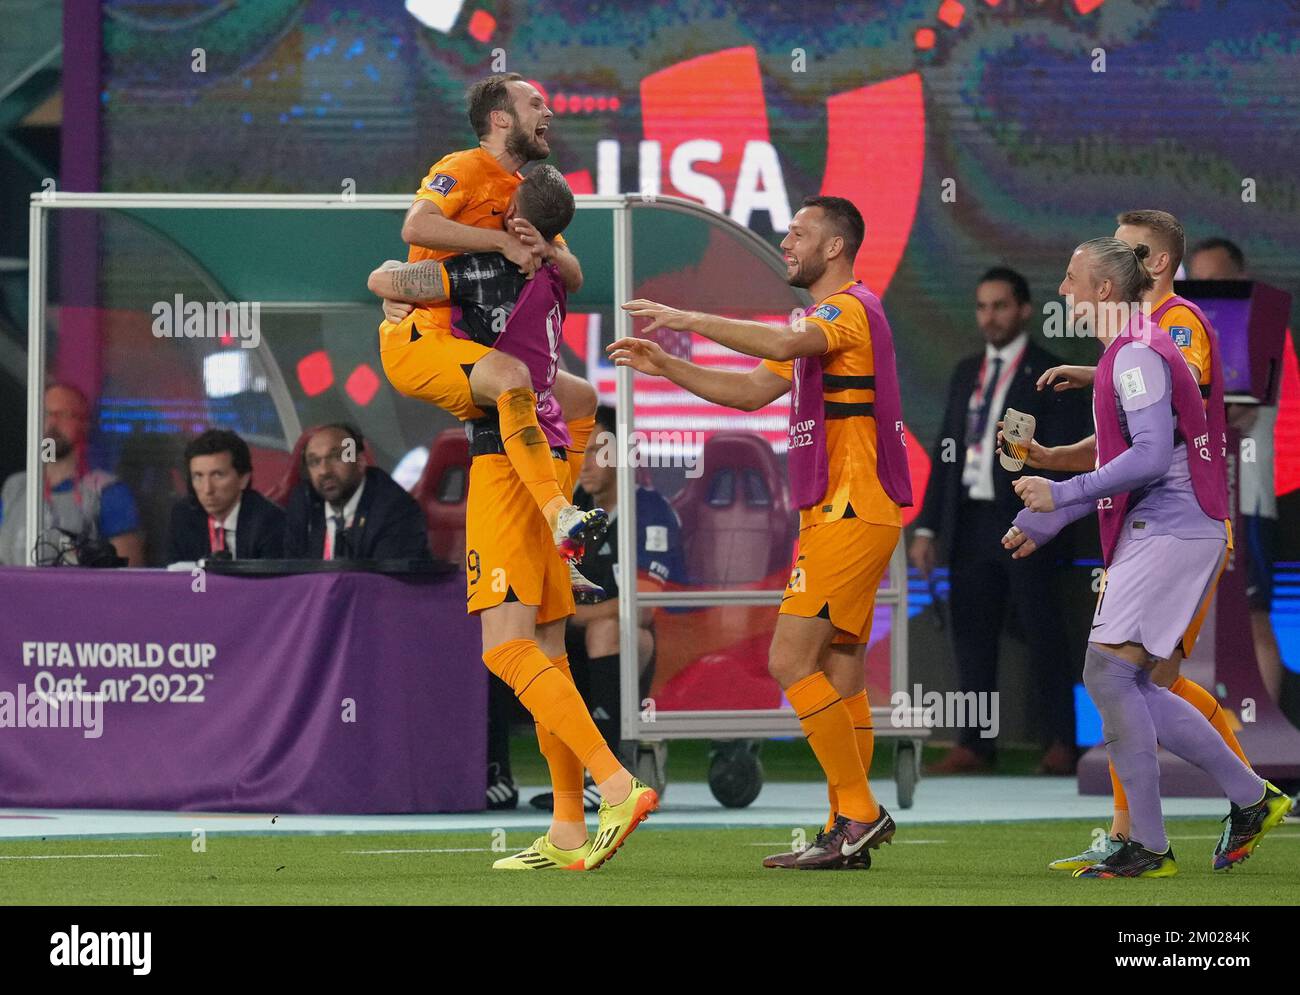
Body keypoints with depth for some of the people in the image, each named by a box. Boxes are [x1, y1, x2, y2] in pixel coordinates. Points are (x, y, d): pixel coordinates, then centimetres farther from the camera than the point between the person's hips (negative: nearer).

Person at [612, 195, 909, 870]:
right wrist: (667, 367, 16)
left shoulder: (852, 308, -11)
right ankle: (848, 832, 8)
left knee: (790, 661, -14)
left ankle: (859, 812, -13)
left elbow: (785, 345, -31)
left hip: (849, 516, -10)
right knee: (837, 673, 8)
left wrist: (688, 320, -27)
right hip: (837, 514, 10)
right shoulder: (823, 320, 22)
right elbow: (752, 390, 25)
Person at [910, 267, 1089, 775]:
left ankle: (1060, 742, 4)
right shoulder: (966, 373, 15)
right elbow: (945, 452, 15)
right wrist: (928, 528, 11)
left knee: (1043, 634, -1)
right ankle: (974, 745, 10)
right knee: (972, 635, 6)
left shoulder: (1049, 375, -2)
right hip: (969, 520, 6)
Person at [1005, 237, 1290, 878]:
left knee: (1108, 672, -12)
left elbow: (1151, 457, -22)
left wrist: (1061, 495, -20)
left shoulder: (1137, 355, -13)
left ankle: (1148, 847, -9)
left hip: (1169, 532, -10)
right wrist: (1044, 523, 24)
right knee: (1129, 687, 10)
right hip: (1155, 533, 10)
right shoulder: (1127, 353, 19)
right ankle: (1251, 797, 16)